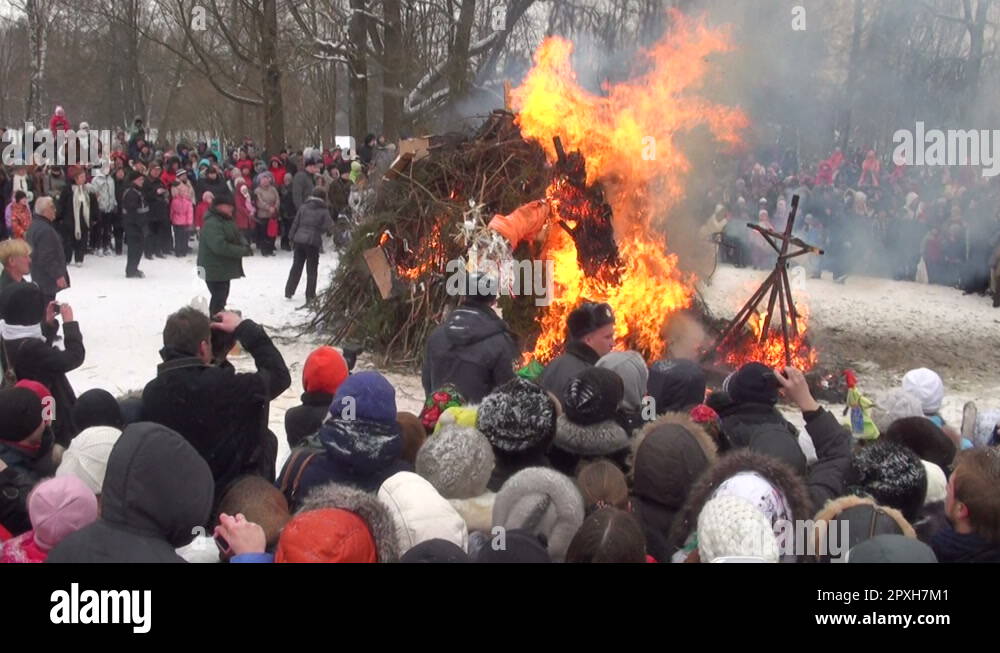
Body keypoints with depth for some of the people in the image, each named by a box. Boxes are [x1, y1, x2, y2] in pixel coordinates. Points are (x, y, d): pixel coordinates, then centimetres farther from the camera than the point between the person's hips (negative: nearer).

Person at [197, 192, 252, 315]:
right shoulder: (212, 223, -24)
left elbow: (237, 236, 16)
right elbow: (220, 246, -33)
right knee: (219, 299, -9)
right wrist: (242, 251, -26)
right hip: (214, 269, -10)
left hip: (223, 268, 11)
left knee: (222, 296, 21)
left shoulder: (226, 220, 11)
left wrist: (245, 245, -8)